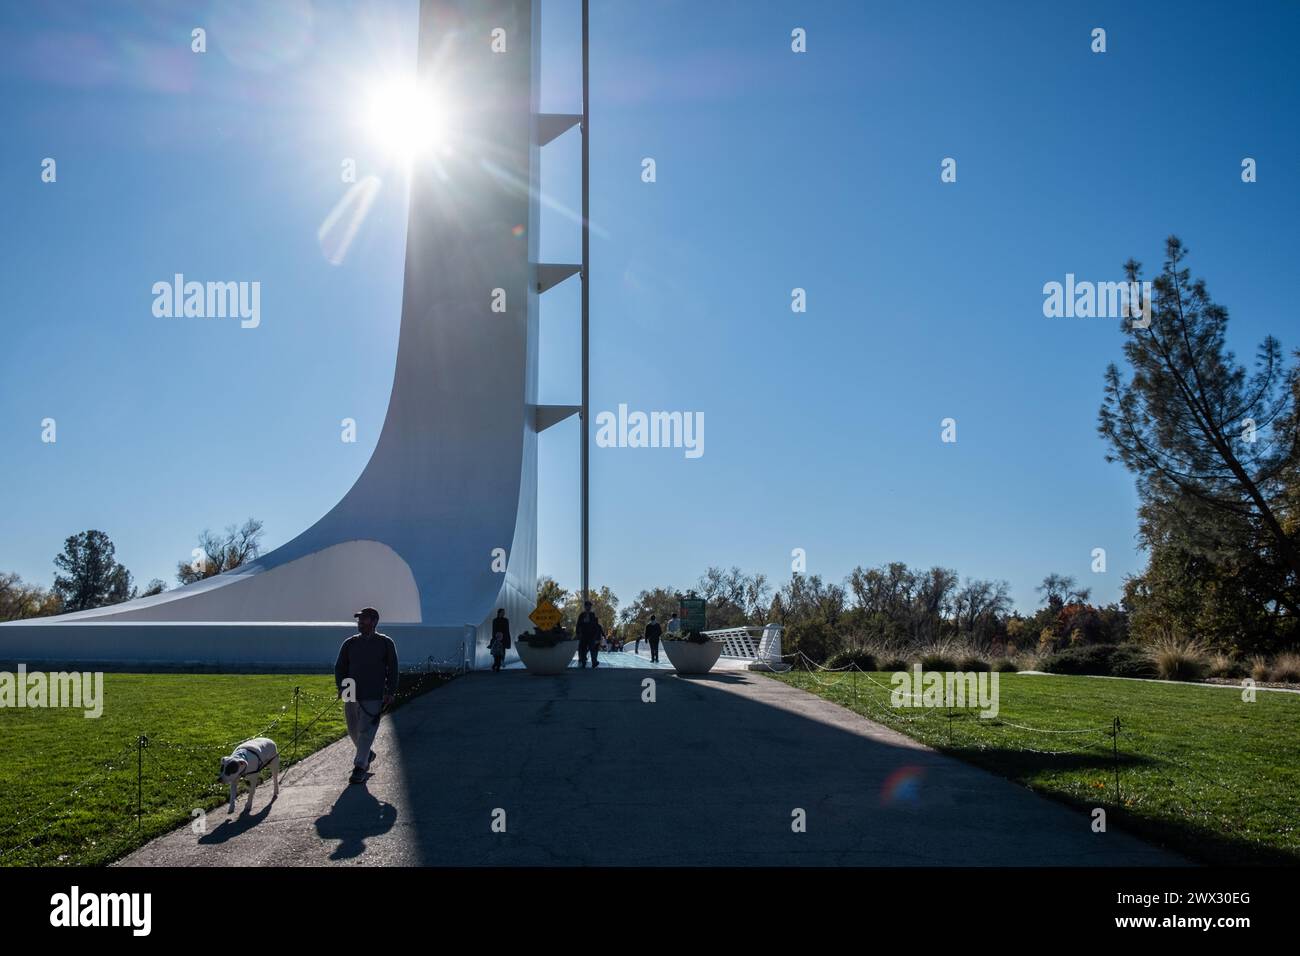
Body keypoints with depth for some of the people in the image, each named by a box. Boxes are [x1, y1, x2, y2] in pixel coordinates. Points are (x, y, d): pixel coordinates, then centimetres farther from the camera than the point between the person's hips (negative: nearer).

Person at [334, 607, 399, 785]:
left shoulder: (385, 643, 2)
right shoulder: (350, 643, 10)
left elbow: (392, 669, 3)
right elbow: (340, 667, 12)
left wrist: (390, 692, -5)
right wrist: (341, 687, -3)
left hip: (374, 697, -4)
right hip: (351, 696, 4)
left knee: (366, 731, -10)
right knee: (353, 731, 12)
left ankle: (359, 768, -8)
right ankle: (367, 755, 36)